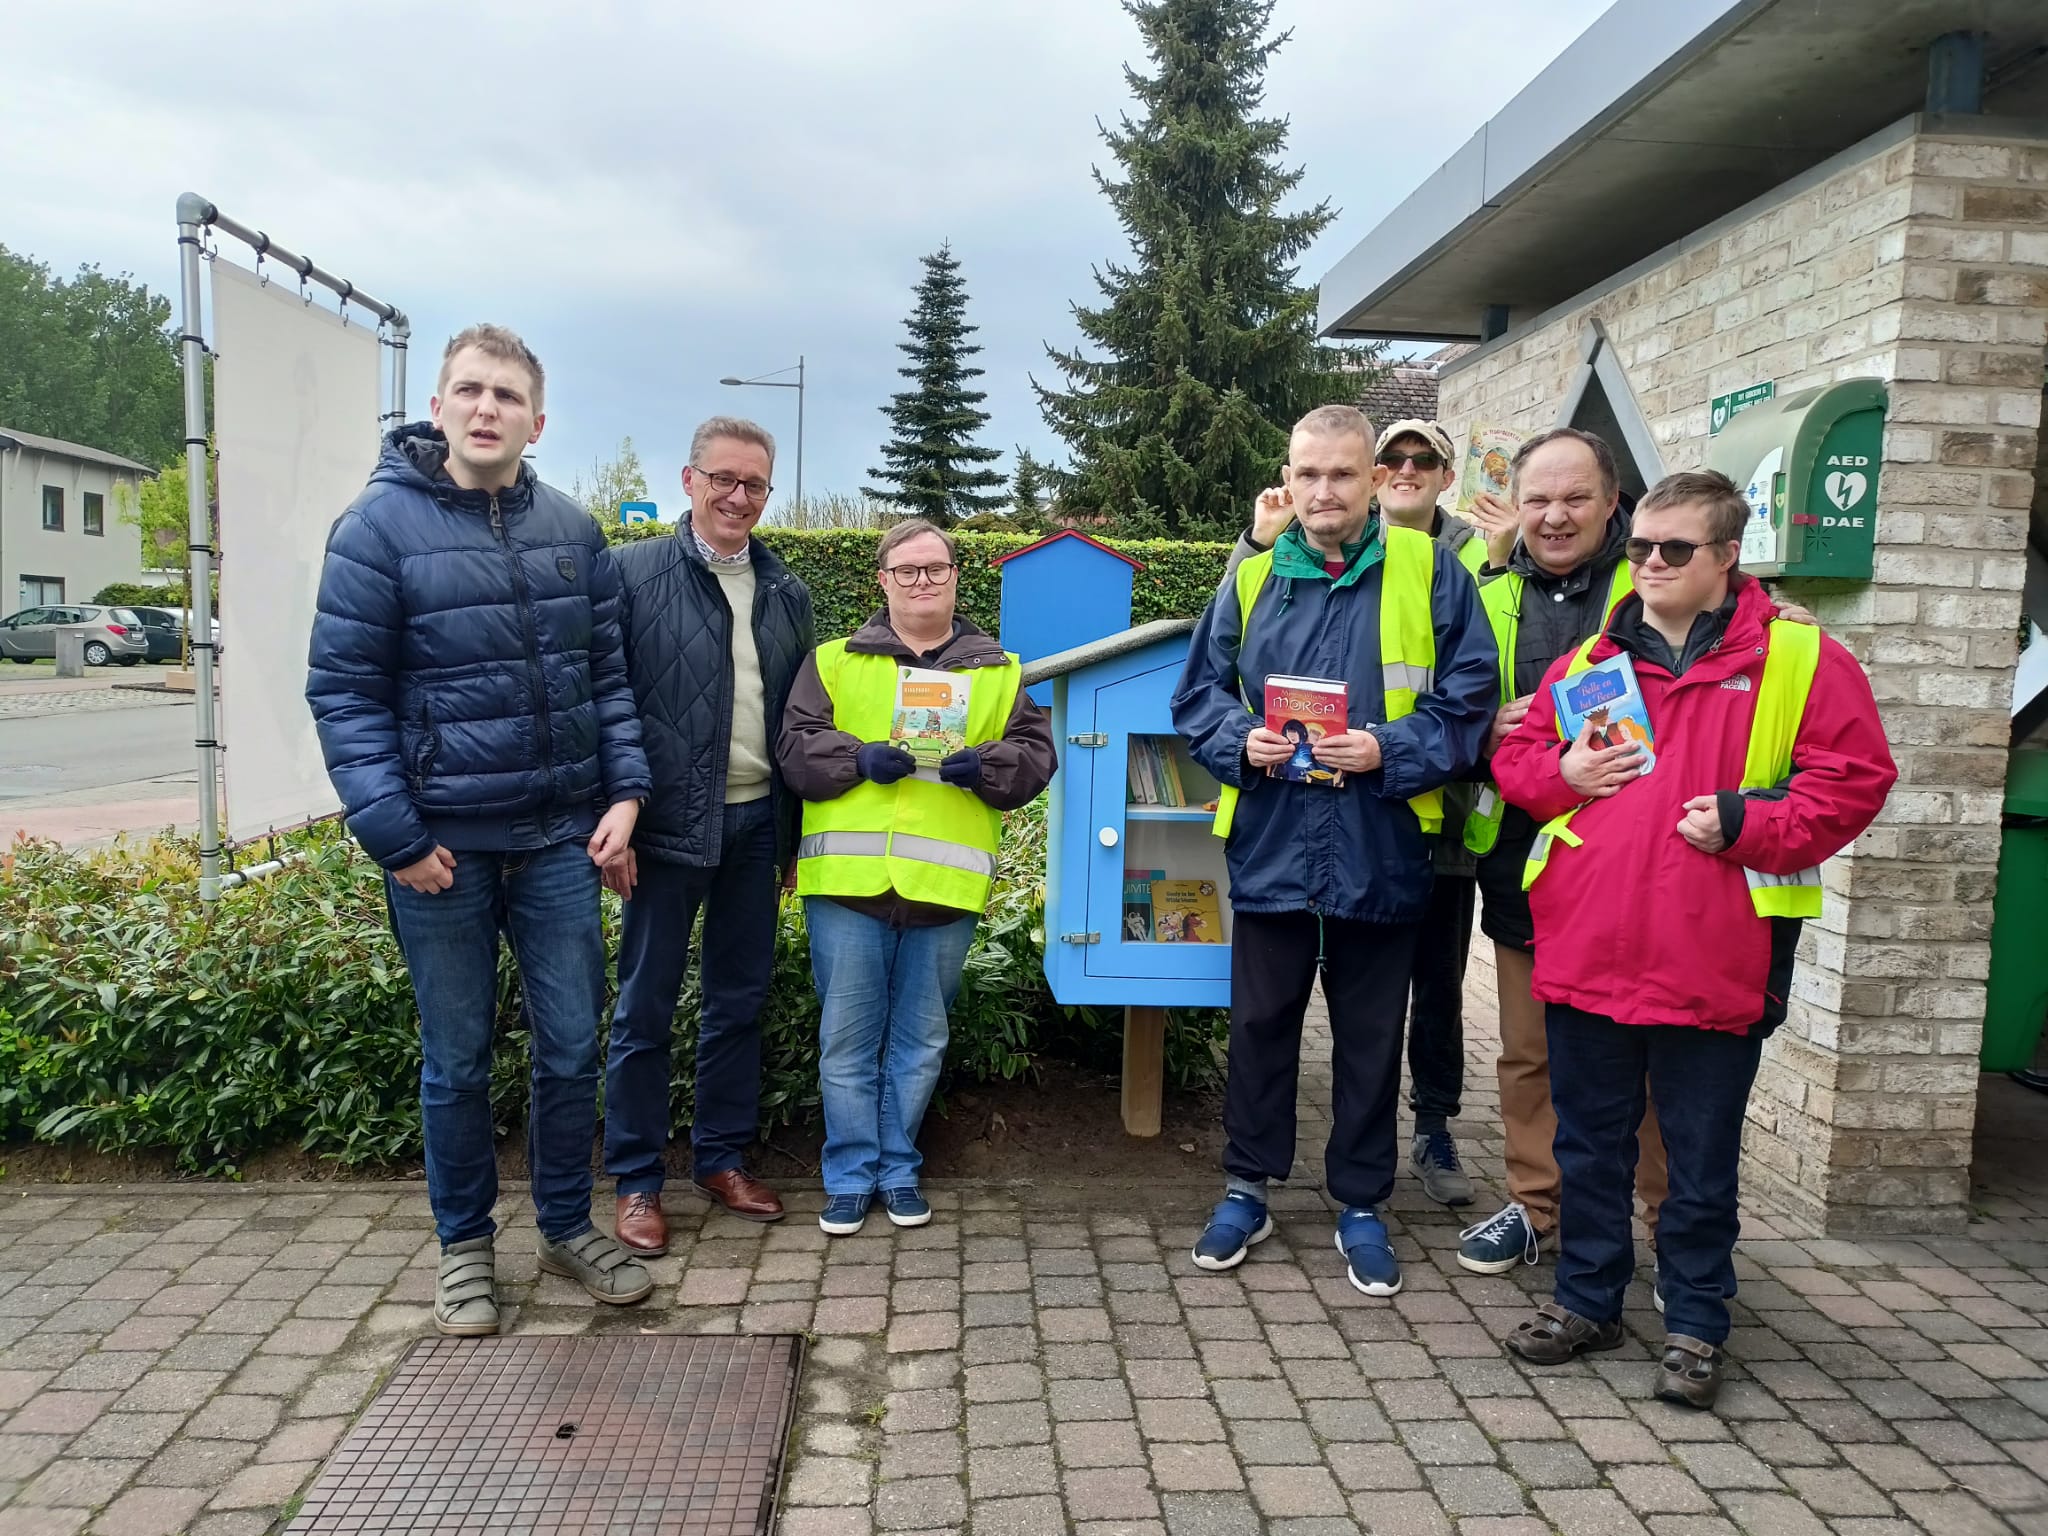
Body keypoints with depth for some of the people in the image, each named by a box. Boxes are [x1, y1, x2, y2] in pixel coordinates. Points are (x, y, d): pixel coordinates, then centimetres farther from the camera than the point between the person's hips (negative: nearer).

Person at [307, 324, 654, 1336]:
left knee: (572, 1045, 10)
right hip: (441, 844, -3)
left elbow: (609, 673, 10)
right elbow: (342, 692, -7)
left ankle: (567, 1227, 30)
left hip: (560, 837, 3)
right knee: (456, 1059, 11)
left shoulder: (571, 530, 6)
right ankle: (465, 1244, 30)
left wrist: (625, 791, -1)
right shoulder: (382, 525, -6)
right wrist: (393, 836, -12)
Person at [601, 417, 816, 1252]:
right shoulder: (635, 573, -5)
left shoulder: (786, 591, 10)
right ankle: (636, 1182, 18)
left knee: (738, 1001, 13)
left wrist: (798, 830, 10)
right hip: (667, 826, -5)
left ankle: (721, 1158, 28)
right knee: (645, 1009, 5)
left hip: (756, 823, 5)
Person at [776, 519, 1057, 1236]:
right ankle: (851, 1174, 21)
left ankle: (898, 1167, 28)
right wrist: (861, 759, -15)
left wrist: (986, 766, -13)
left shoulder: (998, 670, 12)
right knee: (848, 1034, 6)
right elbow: (795, 747, 2)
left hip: (946, 881, 1)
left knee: (920, 1038, 12)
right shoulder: (835, 659, 10)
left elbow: (1036, 754, 6)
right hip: (848, 878, -1)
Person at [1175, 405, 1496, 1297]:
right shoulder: (1253, 580, 5)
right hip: (1270, 845, 2)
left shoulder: (1430, 576, -2)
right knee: (1259, 1024, 13)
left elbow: (1467, 701, -4)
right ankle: (1247, 1190, 30)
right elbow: (1198, 694, 8)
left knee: (1370, 1036, 12)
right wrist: (1240, 742, -11)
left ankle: (1361, 1207, 29)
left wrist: (1389, 750, -18)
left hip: (1380, 850, -1)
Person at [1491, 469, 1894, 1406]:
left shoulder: (1798, 659, -1)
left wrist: (1747, 823, -15)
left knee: (1701, 1154, 10)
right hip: (1587, 944, 4)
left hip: (1715, 958, -3)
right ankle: (1586, 1299, 33)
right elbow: (1516, 754, 17)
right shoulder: (1587, 662, 11)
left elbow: (1855, 778, -5)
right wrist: (1559, 773, -3)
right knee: (1590, 1141, 16)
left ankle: (1695, 1326, 28)